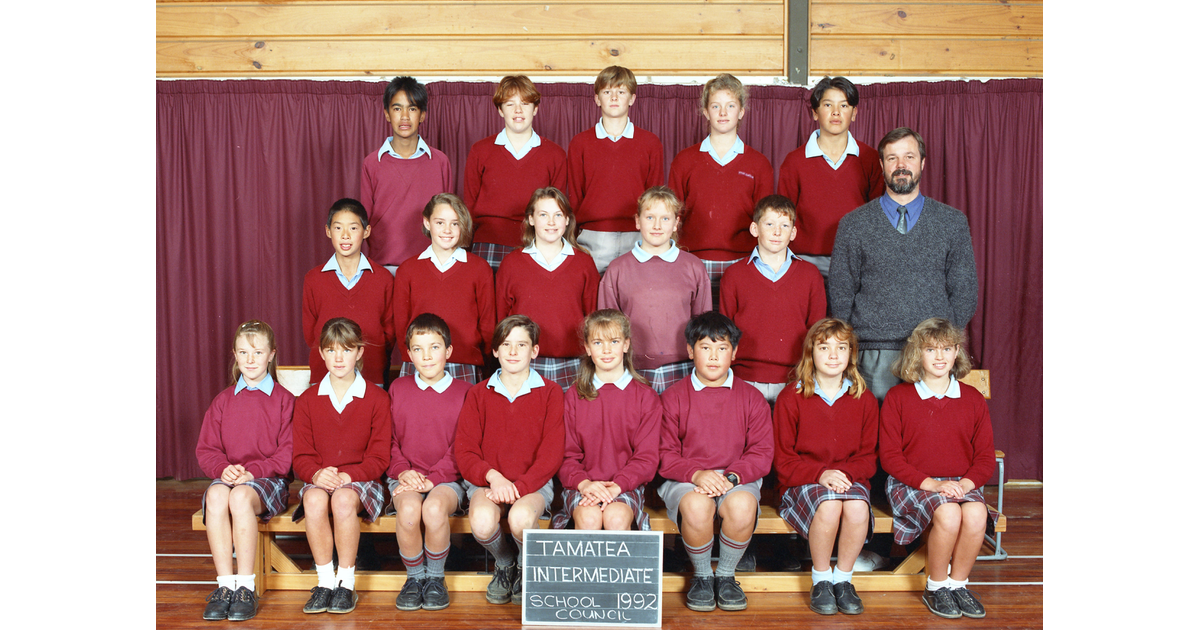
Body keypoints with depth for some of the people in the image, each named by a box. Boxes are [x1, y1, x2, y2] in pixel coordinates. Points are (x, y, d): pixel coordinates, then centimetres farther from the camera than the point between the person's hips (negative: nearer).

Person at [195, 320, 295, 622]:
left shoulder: (284, 399, 5)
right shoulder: (223, 400, 17)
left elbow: (288, 452, -3)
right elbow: (205, 449, 11)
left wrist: (253, 471, -16)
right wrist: (224, 468, -10)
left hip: (269, 479, -3)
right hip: (228, 476, 3)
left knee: (241, 496, -36)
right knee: (216, 495, -33)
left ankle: (246, 587, -28)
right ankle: (225, 585, -29)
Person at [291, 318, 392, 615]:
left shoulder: (376, 398, 2)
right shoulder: (308, 400, 10)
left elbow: (379, 456, -2)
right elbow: (300, 455, 5)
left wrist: (349, 475, -19)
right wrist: (316, 473, -17)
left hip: (361, 479, -2)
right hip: (319, 479, 2)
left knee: (344, 498, -36)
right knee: (314, 499, -34)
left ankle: (346, 583, -21)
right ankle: (325, 581, -20)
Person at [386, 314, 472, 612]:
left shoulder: (463, 392, 3)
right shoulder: (397, 389, 11)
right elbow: (388, 440, 11)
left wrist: (432, 479, -13)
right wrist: (403, 471, -7)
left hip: (447, 478, -1)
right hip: (405, 477, 2)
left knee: (435, 507, -34)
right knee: (409, 508, -33)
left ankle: (436, 577, -7)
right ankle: (414, 576, -6)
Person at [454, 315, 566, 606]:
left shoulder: (550, 394, 3)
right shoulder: (478, 394, 8)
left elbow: (551, 454, -4)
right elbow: (464, 449, 2)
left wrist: (518, 486, -19)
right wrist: (493, 476, -17)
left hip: (533, 481, -1)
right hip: (487, 481, 2)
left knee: (521, 517, -35)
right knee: (482, 521, -32)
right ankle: (505, 563, 6)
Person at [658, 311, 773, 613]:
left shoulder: (751, 398, 8)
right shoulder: (673, 397, 5)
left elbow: (762, 453, 2)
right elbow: (665, 455, 1)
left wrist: (731, 477, -16)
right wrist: (697, 474, -18)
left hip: (738, 478, 1)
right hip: (685, 479, -1)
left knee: (742, 506, -35)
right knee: (696, 506, -36)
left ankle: (726, 575, -5)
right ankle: (702, 576, -6)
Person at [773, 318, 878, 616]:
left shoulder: (865, 400, 7)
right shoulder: (790, 398, -2)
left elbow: (867, 457, 9)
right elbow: (784, 461, -2)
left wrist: (845, 473, -13)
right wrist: (821, 474, -19)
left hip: (850, 478, 2)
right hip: (802, 481, -2)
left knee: (857, 508, -33)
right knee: (828, 506, -35)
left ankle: (843, 579, -8)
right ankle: (821, 580, -11)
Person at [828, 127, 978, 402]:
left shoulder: (953, 222, 9)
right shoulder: (853, 225, 6)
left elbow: (965, 291, 10)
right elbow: (840, 293, 7)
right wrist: (851, 349, -2)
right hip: (875, 357, -1)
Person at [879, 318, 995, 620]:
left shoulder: (973, 399, 11)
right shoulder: (897, 397, 1)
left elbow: (986, 456, 10)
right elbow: (889, 456, -4)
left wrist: (967, 483, -12)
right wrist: (930, 483, -17)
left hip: (961, 483, 3)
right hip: (911, 483, -3)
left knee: (976, 513, -31)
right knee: (948, 513, -33)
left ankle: (958, 583, -7)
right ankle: (936, 586, -8)